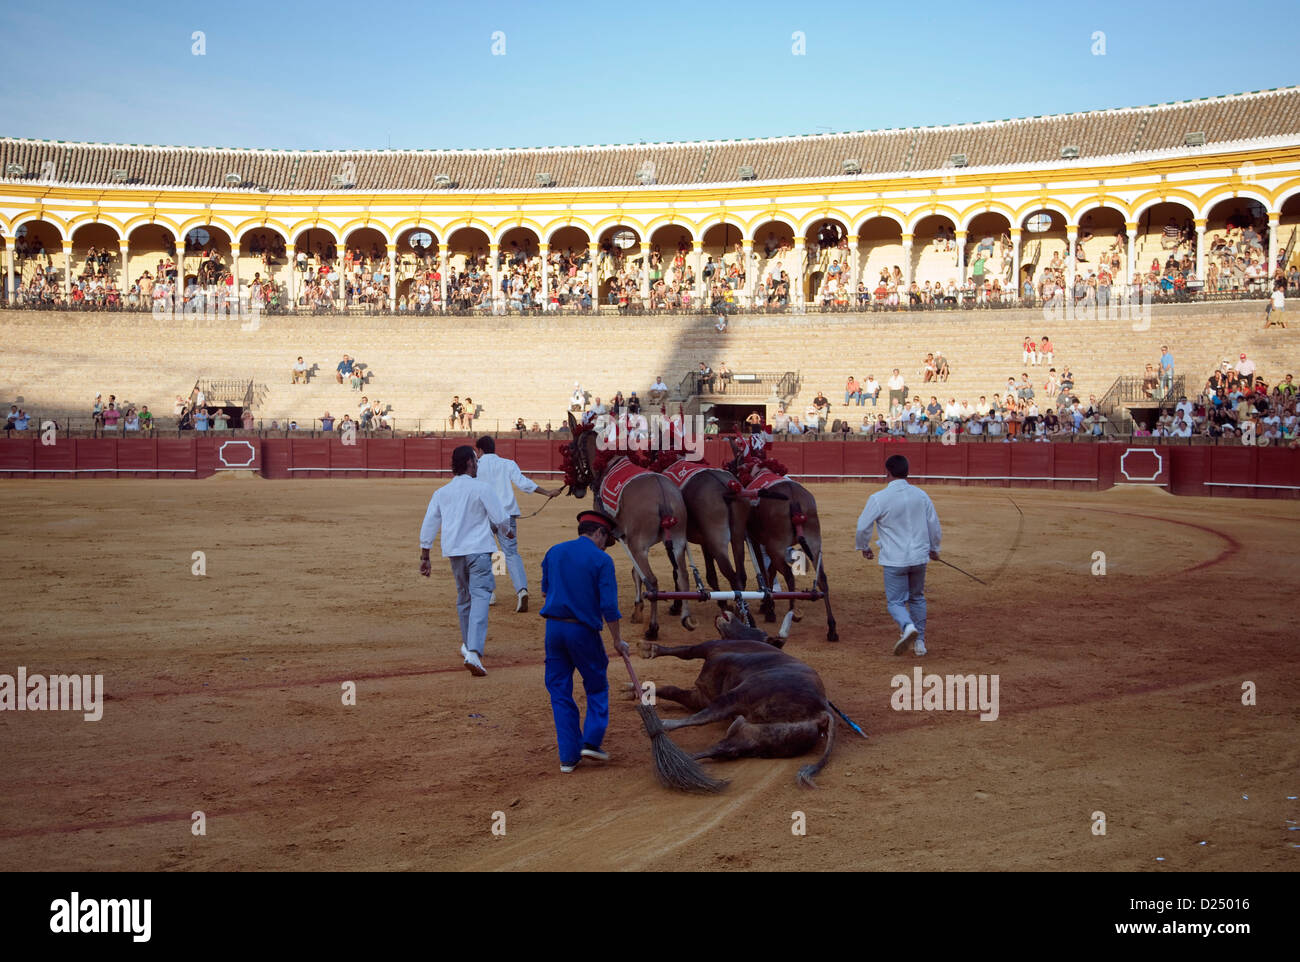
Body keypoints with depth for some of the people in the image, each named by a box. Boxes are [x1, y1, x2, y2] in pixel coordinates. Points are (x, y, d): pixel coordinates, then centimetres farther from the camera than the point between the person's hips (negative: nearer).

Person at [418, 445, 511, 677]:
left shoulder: (441, 493, 9)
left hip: (454, 552, 5)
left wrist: (424, 557, 14)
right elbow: (500, 518, -4)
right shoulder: (481, 488, -5)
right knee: (480, 597, -12)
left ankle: (468, 645, 36)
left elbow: (429, 525, 9)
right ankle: (474, 652, -27)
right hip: (479, 549, -5)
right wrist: (506, 533, 18)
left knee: (463, 597, 22)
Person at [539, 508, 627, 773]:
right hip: (583, 630, -4)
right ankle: (591, 741, 4)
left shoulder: (554, 552, 8)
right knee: (597, 687, 15)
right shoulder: (601, 560, -7)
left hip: (553, 627, 4)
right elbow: (609, 606, -10)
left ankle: (568, 755, 9)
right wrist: (617, 641, -2)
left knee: (560, 691, 10)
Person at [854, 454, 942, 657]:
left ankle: (908, 626, -26)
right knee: (917, 598, 20)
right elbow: (934, 525, 8)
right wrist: (934, 549, 25)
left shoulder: (878, 498, -12)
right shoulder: (921, 495, 1)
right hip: (919, 557, 4)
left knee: (895, 601, 3)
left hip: (894, 560, -4)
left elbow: (863, 527, -7)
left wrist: (864, 547, 13)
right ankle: (919, 642, 22)